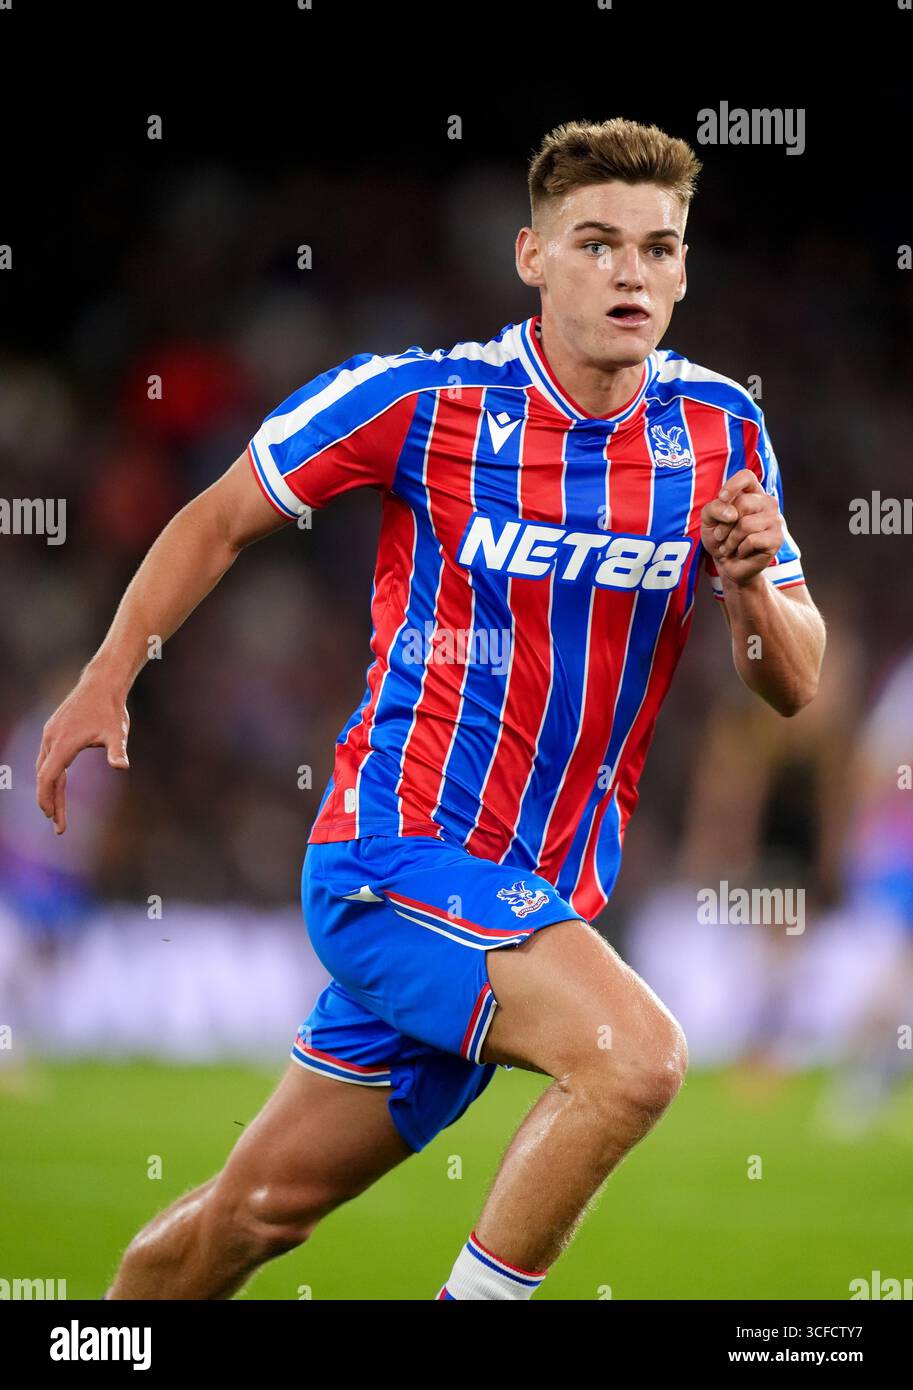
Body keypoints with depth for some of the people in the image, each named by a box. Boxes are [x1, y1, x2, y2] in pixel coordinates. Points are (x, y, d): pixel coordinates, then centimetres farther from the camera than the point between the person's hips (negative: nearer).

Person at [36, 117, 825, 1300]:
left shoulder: (721, 430, 1)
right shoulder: (424, 399, -11)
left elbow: (794, 687, 2)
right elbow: (222, 518, 4)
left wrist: (751, 585, -19)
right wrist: (106, 680, -3)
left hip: (545, 899, 5)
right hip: (395, 850, -5)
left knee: (263, 1209, 11)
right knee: (635, 1056, -29)